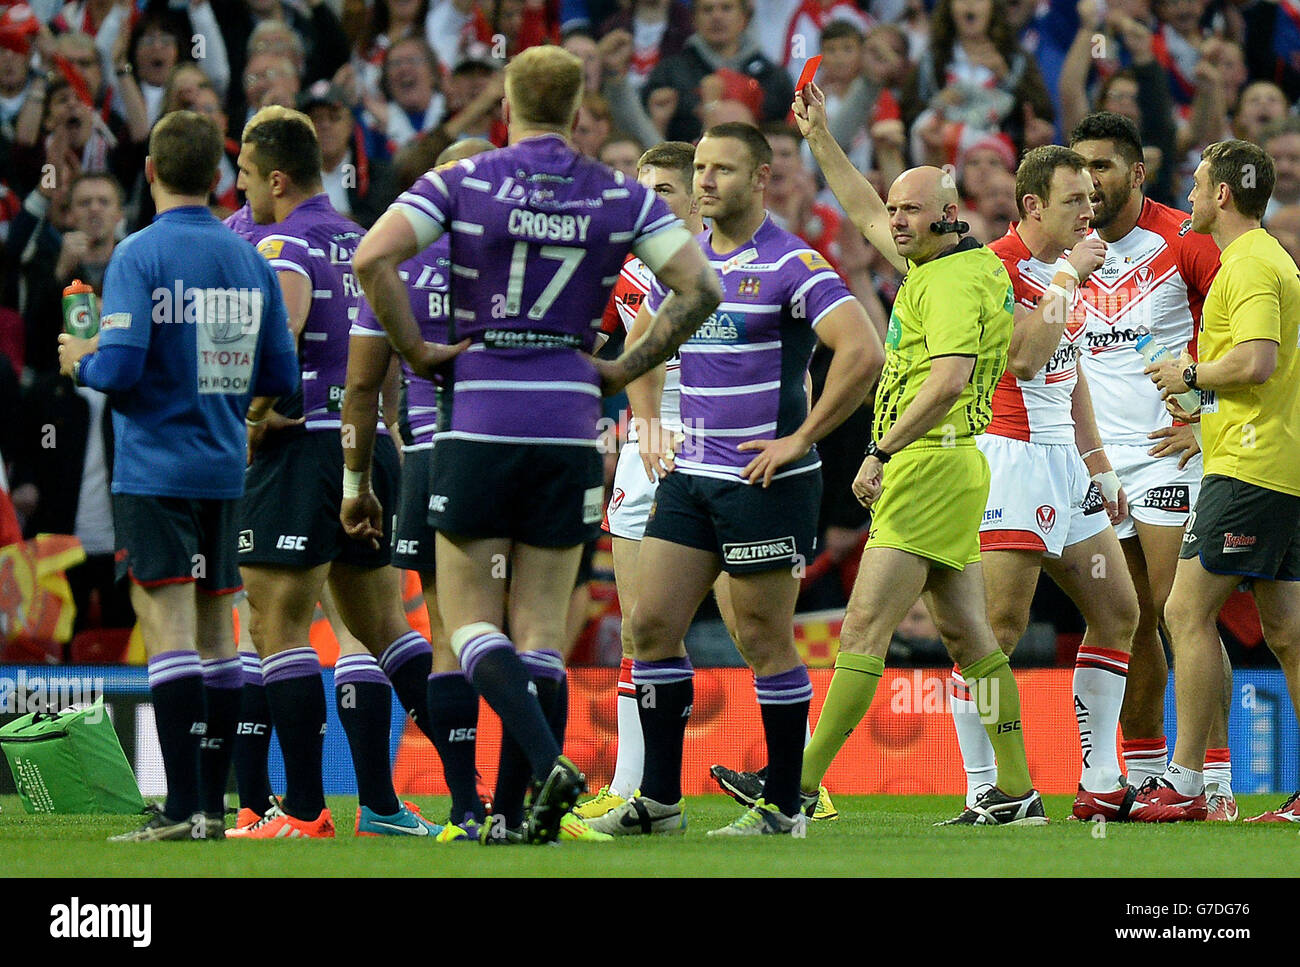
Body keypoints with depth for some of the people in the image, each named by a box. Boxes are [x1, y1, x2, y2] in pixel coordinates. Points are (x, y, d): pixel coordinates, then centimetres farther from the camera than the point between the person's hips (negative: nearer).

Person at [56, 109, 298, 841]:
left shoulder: (140, 257, -10)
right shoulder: (250, 260, 8)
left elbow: (120, 368, -17)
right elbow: (281, 377, 10)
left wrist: (80, 361, 4)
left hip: (154, 469, -5)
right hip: (224, 469, 6)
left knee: (168, 627, -8)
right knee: (216, 628, 11)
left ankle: (184, 807, -14)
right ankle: (212, 803, 12)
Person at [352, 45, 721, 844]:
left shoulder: (462, 183, -2)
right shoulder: (621, 197, 3)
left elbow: (373, 258, -15)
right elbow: (700, 289, -1)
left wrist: (417, 351, -4)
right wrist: (627, 369, 6)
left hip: (479, 424, -2)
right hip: (570, 425, 2)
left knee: (471, 622, 5)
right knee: (542, 631, 7)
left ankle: (547, 761, -18)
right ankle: (531, 813, 3)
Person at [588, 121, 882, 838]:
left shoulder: (791, 264, -10)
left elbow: (863, 352, -20)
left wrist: (801, 438, -17)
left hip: (765, 478, -7)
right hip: (687, 475, 7)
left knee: (764, 640, -3)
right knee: (652, 625, 3)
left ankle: (783, 805, 5)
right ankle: (659, 801, 9)